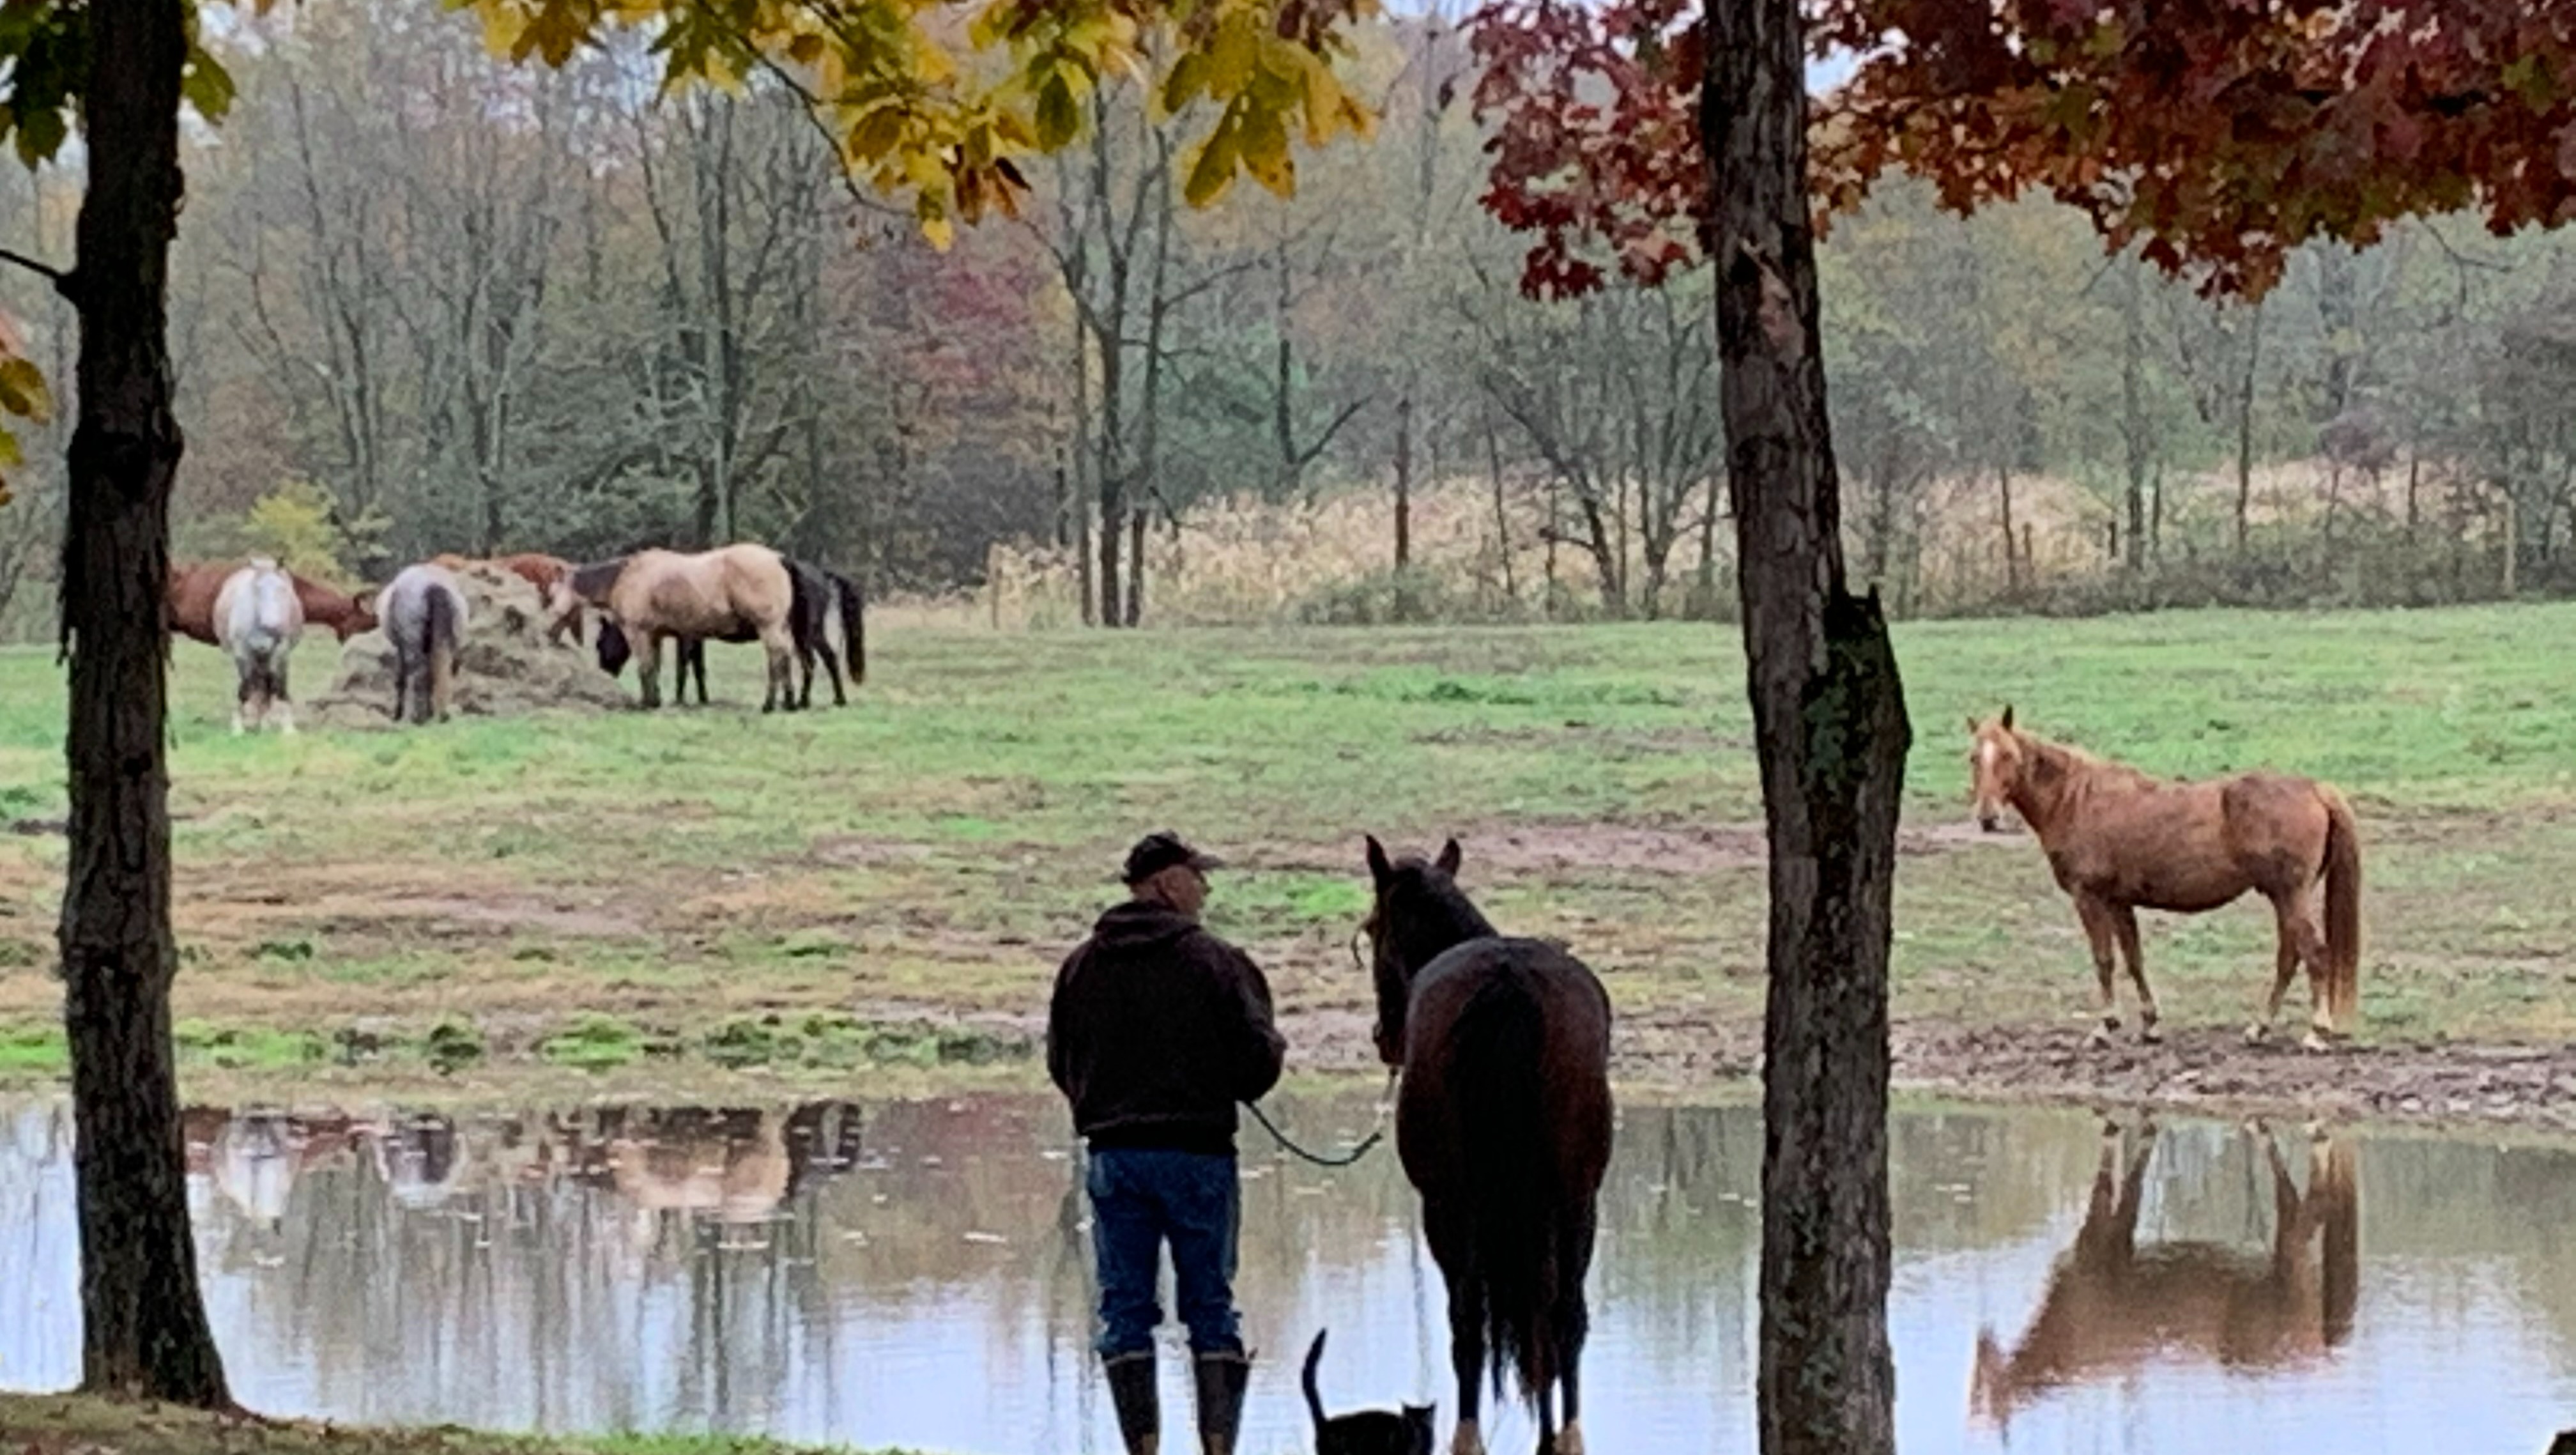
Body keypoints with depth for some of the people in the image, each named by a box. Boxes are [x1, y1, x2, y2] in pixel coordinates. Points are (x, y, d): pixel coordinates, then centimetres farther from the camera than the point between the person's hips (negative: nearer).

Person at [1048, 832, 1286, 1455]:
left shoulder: (1080, 966, 5)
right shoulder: (1216, 962, -7)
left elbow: (1061, 1066, 10)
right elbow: (1257, 1064, -9)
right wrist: (1274, 1048, 13)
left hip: (1113, 1153, 2)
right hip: (1199, 1149, -2)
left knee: (1125, 1309, 6)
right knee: (1211, 1306, 6)